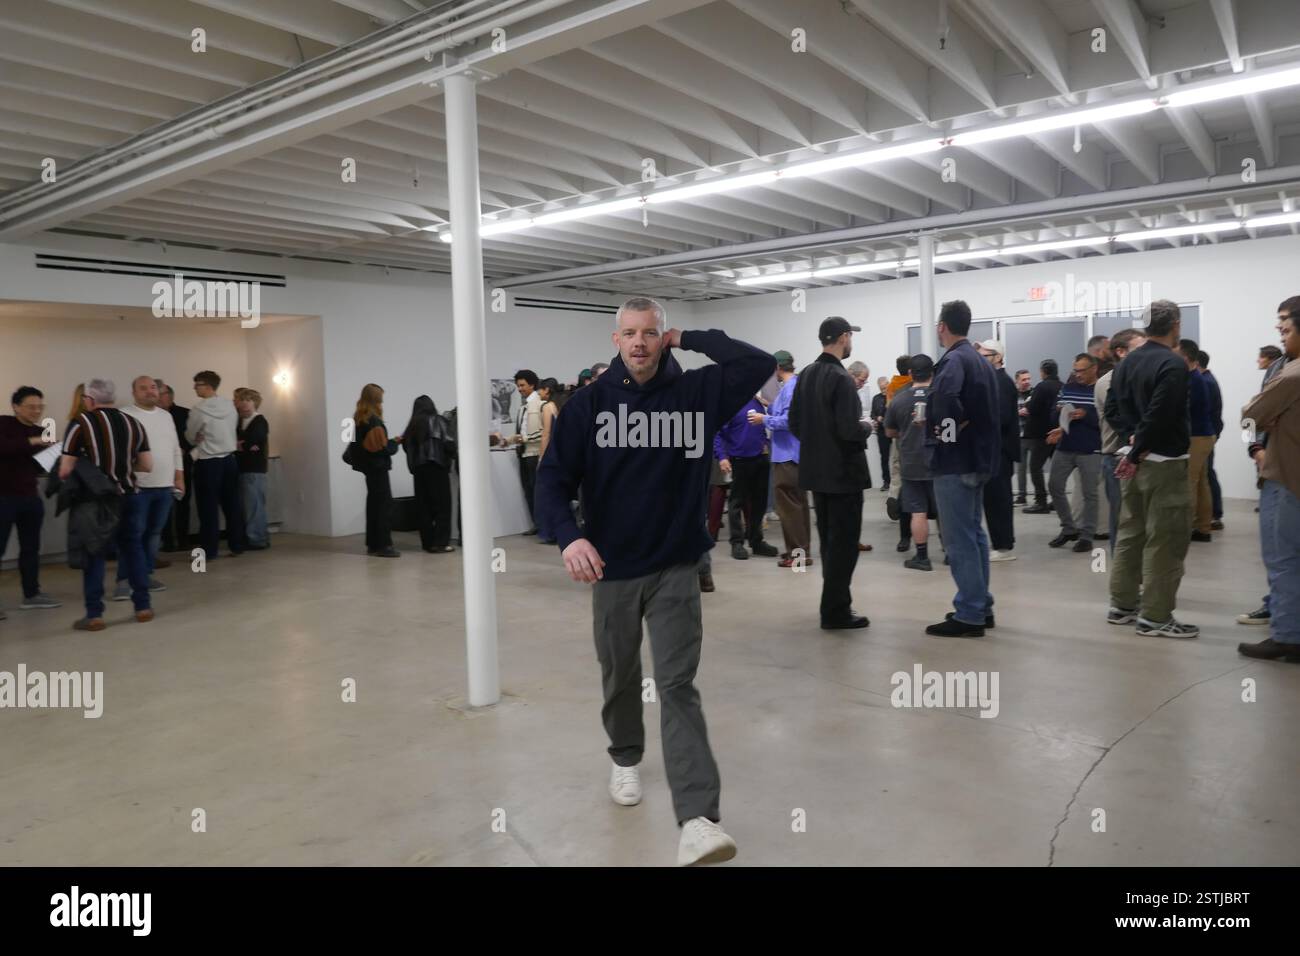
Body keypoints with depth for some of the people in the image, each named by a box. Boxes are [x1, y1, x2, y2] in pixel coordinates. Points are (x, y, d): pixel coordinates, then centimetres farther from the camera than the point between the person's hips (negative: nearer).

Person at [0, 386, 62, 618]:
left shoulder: (40, 432, 11)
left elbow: (40, 467, 11)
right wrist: (31, 441, -32)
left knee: (31, 547, 12)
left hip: (30, 497, 7)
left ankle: (31, 594, 22)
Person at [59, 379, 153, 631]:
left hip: (93, 500, -4)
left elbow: (65, 471, -12)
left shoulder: (81, 424, -10)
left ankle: (94, 615, 7)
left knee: (93, 555, 5)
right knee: (133, 549, 14)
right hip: (128, 496, 4)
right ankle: (143, 607, 16)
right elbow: (147, 465, 4)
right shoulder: (134, 423, 3)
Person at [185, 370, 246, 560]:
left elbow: (190, 437, -1)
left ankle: (209, 551, 4)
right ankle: (237, 545, 15)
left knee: (208, 507, 1)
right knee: (232, 504, 11)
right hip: (229, 459, 5)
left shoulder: (199, 408, -13)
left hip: (208, 462, -5)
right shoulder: (230, 404, 2)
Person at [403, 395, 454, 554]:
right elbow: (447, 443, -9)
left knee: (423, 506, 9)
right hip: (437, 467, -5)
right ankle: (439, 543, -5)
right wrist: (453, 451, 10)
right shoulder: (437, 420, -2)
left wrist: (415, 462, 15)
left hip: (418, 469, 5)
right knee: (442, 505, 0)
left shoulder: (412, 425, 10)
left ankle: (427, 542, 12)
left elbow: (406, 446, 4)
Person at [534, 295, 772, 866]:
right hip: (611, 568, 2)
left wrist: (689, 340, -9)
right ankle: (626, 758, 45)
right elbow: (553, 477, -6)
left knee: (678, 685, -7)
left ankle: (698, 819, -10)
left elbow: (760, 365, -12)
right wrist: (568, 535, -24)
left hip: (676, 568, -1)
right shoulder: (588, 404, -3)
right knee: (620, 677, 19)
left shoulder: (694, 392, -2)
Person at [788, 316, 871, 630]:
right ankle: (835, 611, 4)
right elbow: (849, 429, -24)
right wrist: (865, 429, -4)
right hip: (843, 472, -8)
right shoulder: (841, 378, -18)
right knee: (843, 542, 0)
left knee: (828, 540, 17)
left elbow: (795, 425, 8)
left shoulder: (805, 375, 6)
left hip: (816, 471, 8)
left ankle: (835, 603, 27)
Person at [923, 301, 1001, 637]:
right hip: (979, 457, 10)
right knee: (974, 534, 16)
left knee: (959, 539, -5)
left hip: (955, 460, -10)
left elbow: (945, 398, -34)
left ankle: (969, 615, -1)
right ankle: (981, 607, 23)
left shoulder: (953, 360, -14)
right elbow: (990, 410, 18)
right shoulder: (981, 361, 15)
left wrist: (947, 430, -19)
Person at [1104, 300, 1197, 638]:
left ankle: (1123, 604, 21)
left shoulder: (1127, 362, 10)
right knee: (1165, 539, -3)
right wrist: (1136, 454, -14)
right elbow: (1159, 416, -23)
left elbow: (1112, 407, 10)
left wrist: (1132, 438, -2)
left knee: (1131, 532, 14)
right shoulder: (1174, 364, -16)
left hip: (1134, 458, 9)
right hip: (1164, 462, -9)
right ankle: (1156, 616, 1)